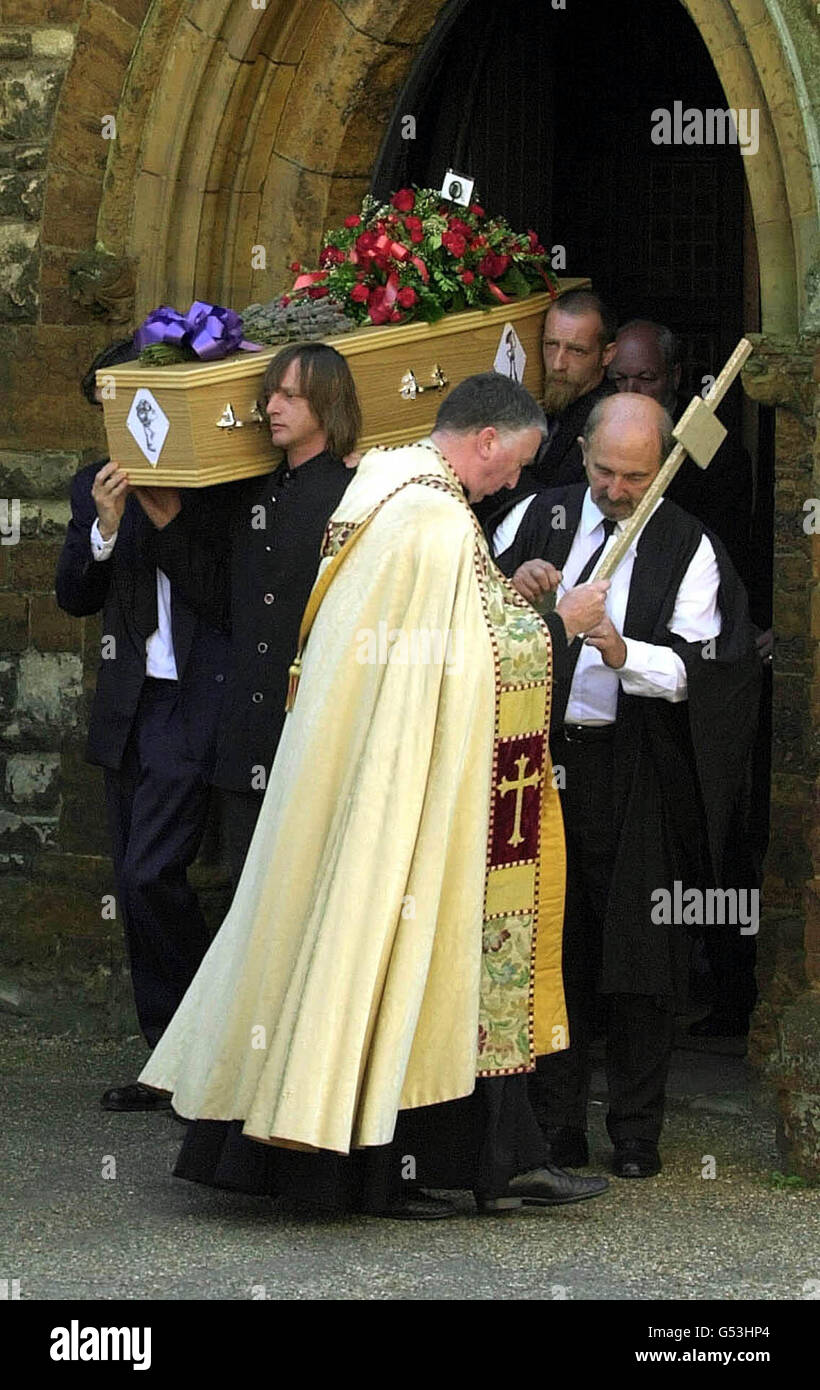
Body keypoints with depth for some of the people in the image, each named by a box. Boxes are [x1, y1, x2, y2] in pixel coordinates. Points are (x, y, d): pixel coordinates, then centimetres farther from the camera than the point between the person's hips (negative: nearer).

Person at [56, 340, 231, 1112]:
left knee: (151, 874, -14)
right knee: (137, 884, 9)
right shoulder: (97, 488, 10)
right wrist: (106, 527, -12)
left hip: (192, 708, -6)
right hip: (128, 711, 6)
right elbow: (74, 596, 5)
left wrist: (171, 508, -16)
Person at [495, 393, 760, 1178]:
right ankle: (555, 1127, 11)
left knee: (638, 953, 0)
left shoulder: (689, 548, 0)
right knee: (550, 946, 4)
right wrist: (513, 585, -12)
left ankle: (636, 1133, 10)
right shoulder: (541, 518, 7)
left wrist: (625, 654, -28)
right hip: (544, 756, 2)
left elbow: (696, 669, -9)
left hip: (636, 778, -2)